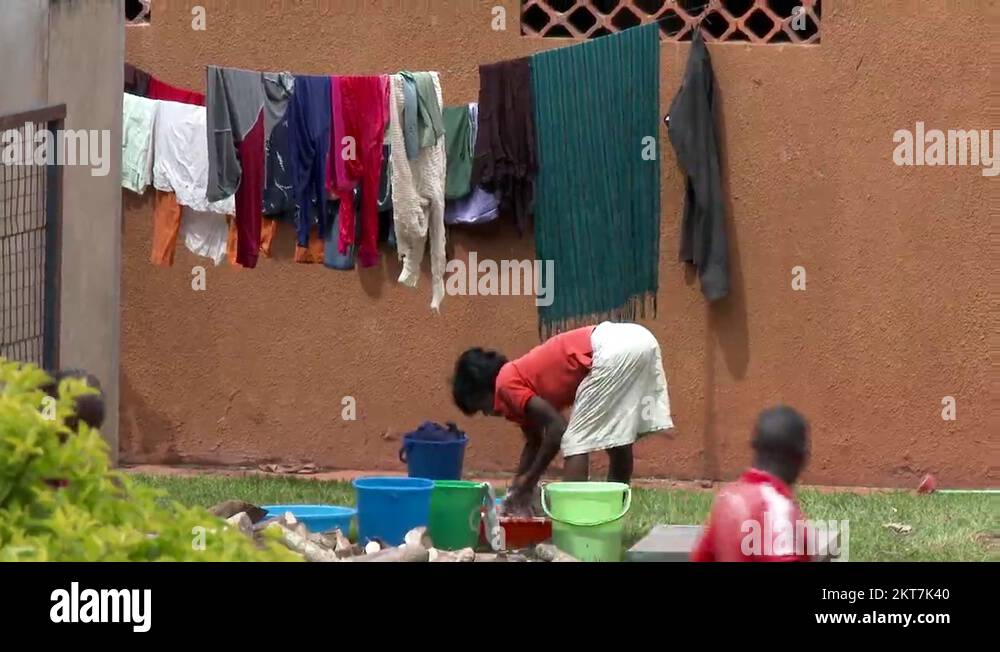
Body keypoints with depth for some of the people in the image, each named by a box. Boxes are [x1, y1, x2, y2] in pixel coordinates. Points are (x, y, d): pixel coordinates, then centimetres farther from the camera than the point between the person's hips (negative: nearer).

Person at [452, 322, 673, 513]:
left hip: (613, 351, -9)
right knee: (618, 439, 19)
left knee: (576, 442, -2)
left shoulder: (507, 384, 2)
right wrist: (516, 490, 41)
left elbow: (557, 428, -4)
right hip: (638, 339, 9)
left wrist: (527, 481, 5)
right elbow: (534, 441, 38)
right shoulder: (523, 377, 27)